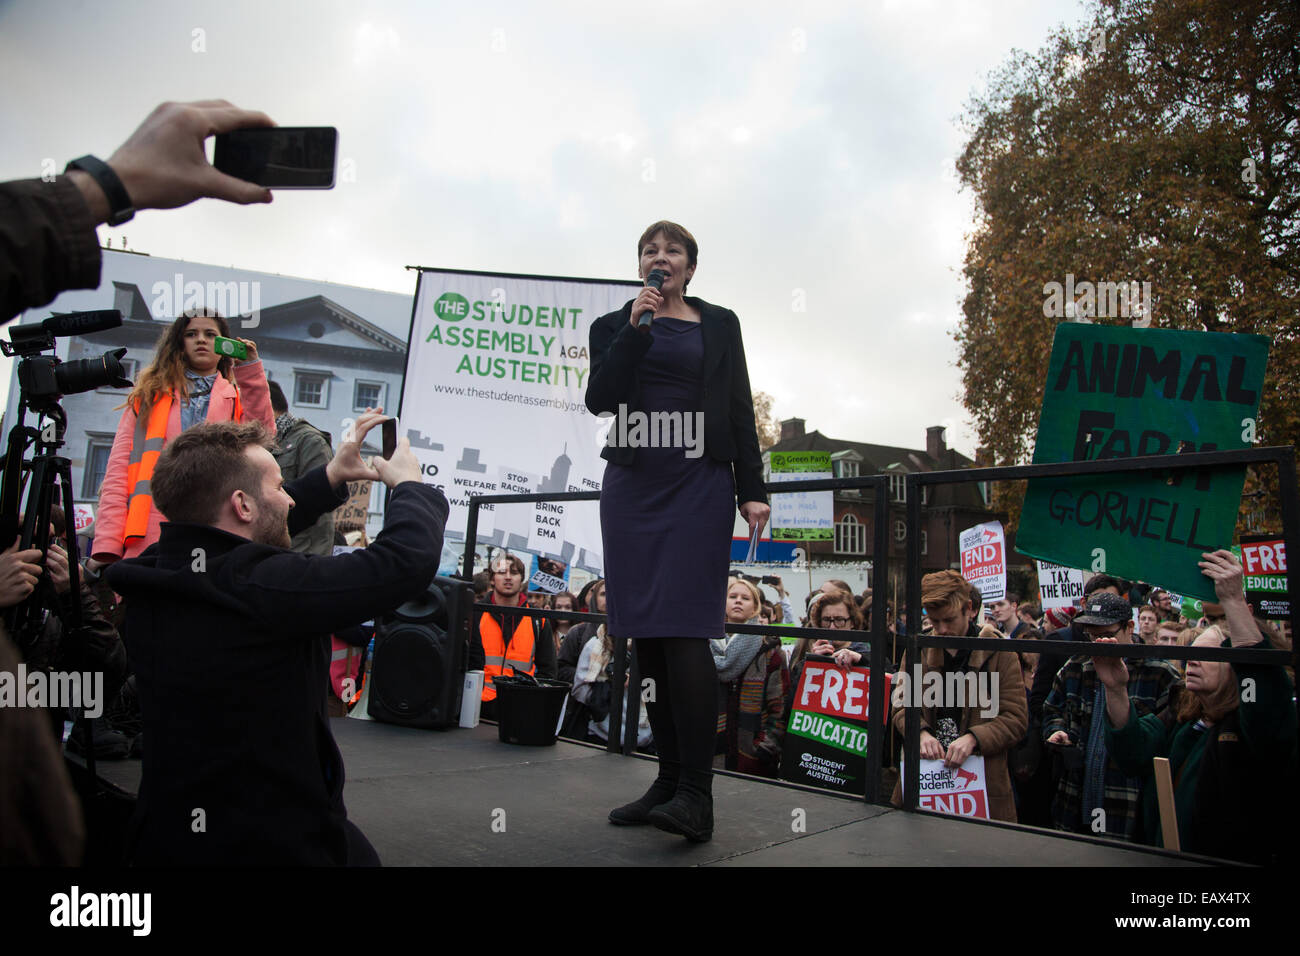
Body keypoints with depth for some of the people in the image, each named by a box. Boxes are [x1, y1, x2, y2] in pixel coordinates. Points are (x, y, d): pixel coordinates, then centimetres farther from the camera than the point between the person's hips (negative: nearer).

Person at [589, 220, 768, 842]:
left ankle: (696, 796, -10)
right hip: (633, 483, 3)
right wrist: (635, 327, -6)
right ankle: (668, 779, 12)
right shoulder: (614, 325, 15)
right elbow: (599, 399, -1)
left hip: (700, 483, -2)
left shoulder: (720, 324, 13)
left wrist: (751, 489, -1)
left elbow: (740, 410, 8)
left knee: (684, 630, -13)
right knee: (647, 636, 2)